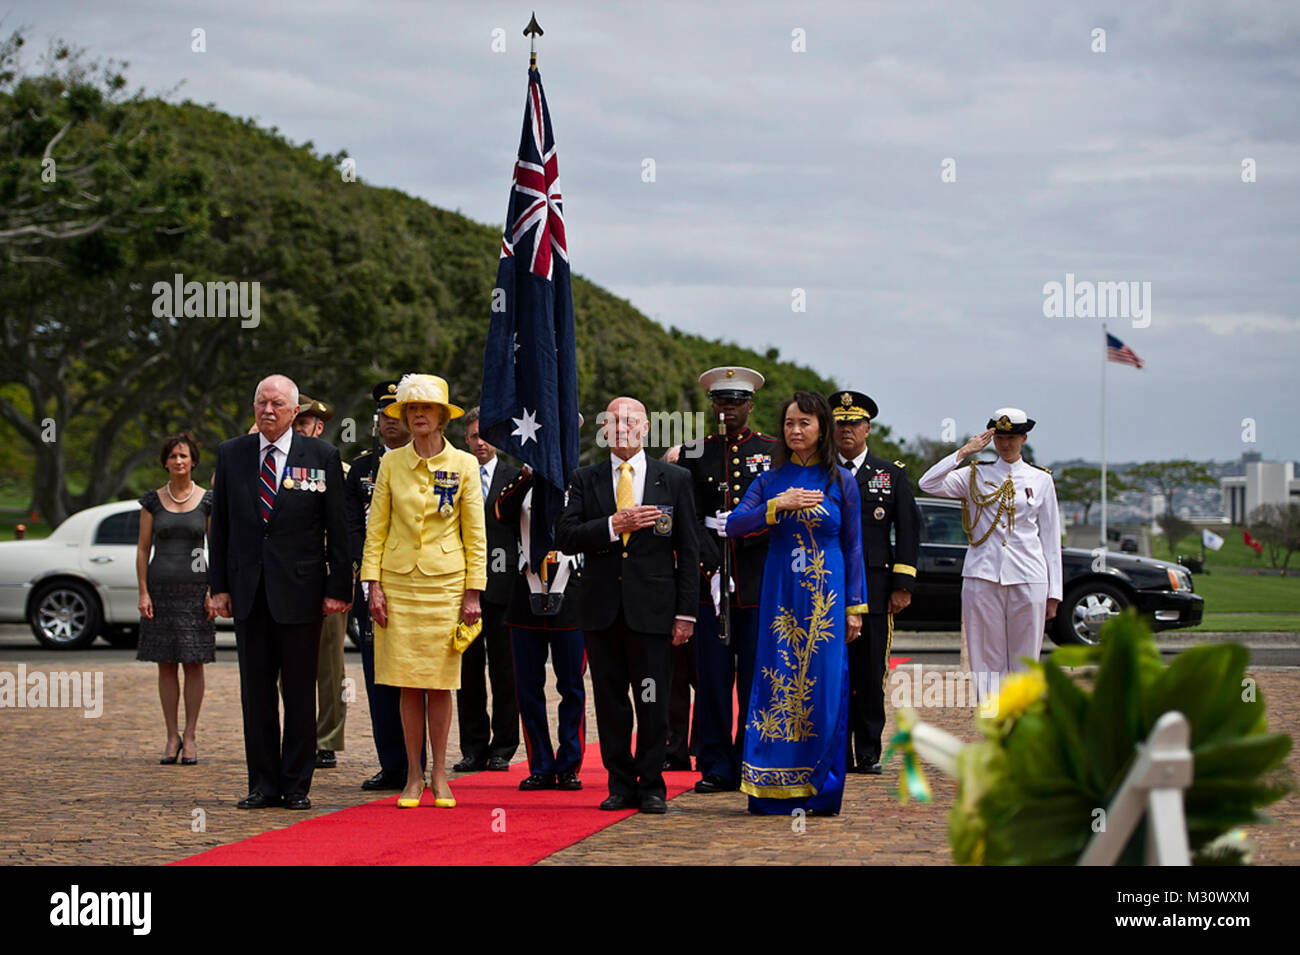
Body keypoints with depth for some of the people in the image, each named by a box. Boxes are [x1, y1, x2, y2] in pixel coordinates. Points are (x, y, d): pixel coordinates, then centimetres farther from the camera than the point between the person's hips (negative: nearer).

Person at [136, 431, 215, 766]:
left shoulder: (207, 500, 4)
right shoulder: (153, 500, 6)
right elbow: (143, 548, 6)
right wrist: (143, 593, -2)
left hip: (195, 587, -1)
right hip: (160, 585, 1)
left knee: (193, 663, -2)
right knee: (165, 665, 2)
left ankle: (190, 737, 5)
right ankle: (172, 737, 8)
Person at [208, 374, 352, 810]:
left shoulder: (322, 456, 0)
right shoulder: (230, 455, 7)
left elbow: (338, 528, 0)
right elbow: (219, 526, 10)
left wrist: (338, 589, -5)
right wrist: (219, 586, 4)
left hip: (299, 590, -2)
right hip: (249, 591, 2)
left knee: (300, 693, 3)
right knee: (255, 691, 5)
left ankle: (297, 785, 10)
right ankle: (263, 784, 12)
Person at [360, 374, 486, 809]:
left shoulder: (463, 465, 1)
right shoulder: (391, 463, 4)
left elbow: (475, 534, 2)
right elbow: (375, 528, 6)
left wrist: (474, 593, -3)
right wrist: (374, 585, -3)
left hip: (445, 582, -1)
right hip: (399, 581, 1)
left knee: (440, 683, 1)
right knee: (408, 683, 1)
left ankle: (439, 776, 9)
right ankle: (413, 776, 8)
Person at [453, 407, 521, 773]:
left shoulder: (514, 477, 6)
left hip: (502, 587, -1)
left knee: (504, 671, 2)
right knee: (468, 669, 4)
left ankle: (502, 748, 9)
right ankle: (474, 748, 10)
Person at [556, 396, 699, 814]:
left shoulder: (675, 480, 5)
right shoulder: (585, 479, 9)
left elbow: (688, 550, 3)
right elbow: (565, 537, -1)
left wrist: (686, 613, -3)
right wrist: (615, 525, -14)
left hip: (653, 608, -2)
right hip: (602, 608, 2)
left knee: (653, 703, -1)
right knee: (610, 701, 6)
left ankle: (652, 787, 9)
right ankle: (621, 784, 14)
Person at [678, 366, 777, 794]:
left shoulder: (774, 452, 8)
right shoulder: (695, 452, 10)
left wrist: (732, 526, -11)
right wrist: (710, 562, -11)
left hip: (759, 581, -1)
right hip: (710, 580, 1)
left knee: (755, 679, 0)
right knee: (712, 678, 1)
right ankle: (716, 768, 6)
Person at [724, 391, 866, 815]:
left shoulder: (840, 481, 5)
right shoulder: (771, 479, 7)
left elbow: (853, 547, 6)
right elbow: (733, 525, -2)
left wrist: (854, 607, 2)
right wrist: (777, 506, -14)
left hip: (825, 599, -1)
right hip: (780, 596, 1)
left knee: (823, 687, -3)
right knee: (777, 684, -1)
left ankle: (820, 790, 3)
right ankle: (773, 791, 4)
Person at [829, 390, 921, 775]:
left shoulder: (892, 475, 10)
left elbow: (908, 531, 8)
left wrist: (902, 585, -1)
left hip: (874, 588, 0)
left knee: (870, 674, 0)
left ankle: (869, 753, 8)